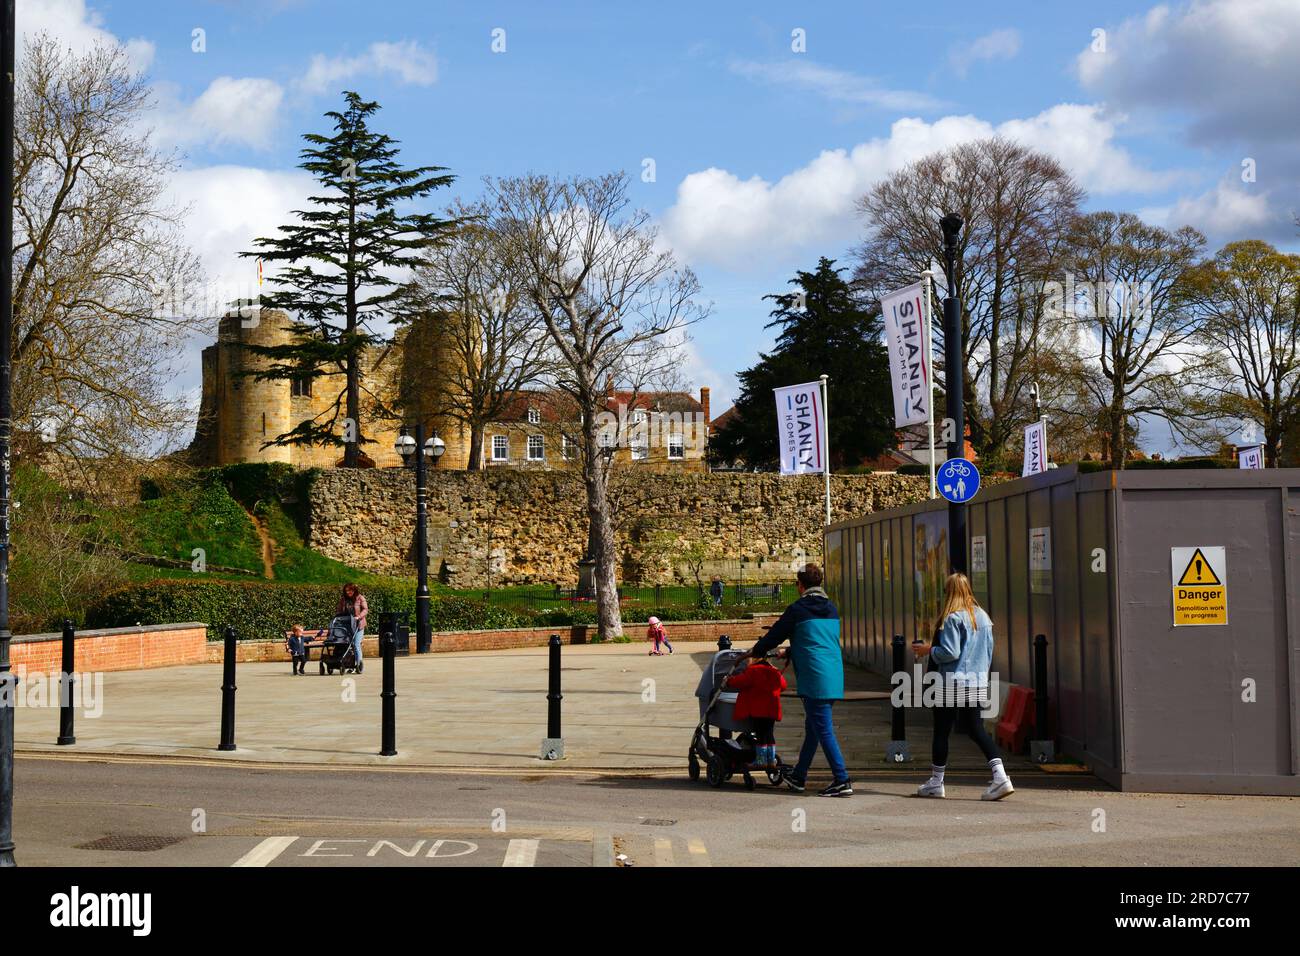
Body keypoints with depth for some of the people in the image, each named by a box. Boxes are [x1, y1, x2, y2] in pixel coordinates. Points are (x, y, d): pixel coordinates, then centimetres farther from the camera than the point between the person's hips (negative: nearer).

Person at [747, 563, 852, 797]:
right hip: (834, 677, 8)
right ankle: (799, 776, 30)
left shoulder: (798, 609, -7)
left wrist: (755, 651, 21)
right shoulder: (831, 608, 14)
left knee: (823, 729, -5)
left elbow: (775, 635, 2)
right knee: (813, 727, 18)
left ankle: (842, 781, -8)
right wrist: (789, 651, 37)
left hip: (814, 677, -8)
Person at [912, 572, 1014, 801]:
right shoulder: (983, 617, 10)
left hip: (953, 682, -7)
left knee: (941, 731, 6)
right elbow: (989, 652, 15)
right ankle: (1000, 776, -8)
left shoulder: (952, 618, -13)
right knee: (976, 730, 7)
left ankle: (936, 782, 15)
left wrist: (928, 650, -3)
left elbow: (950, 652, -18)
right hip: (978, 683, 7)